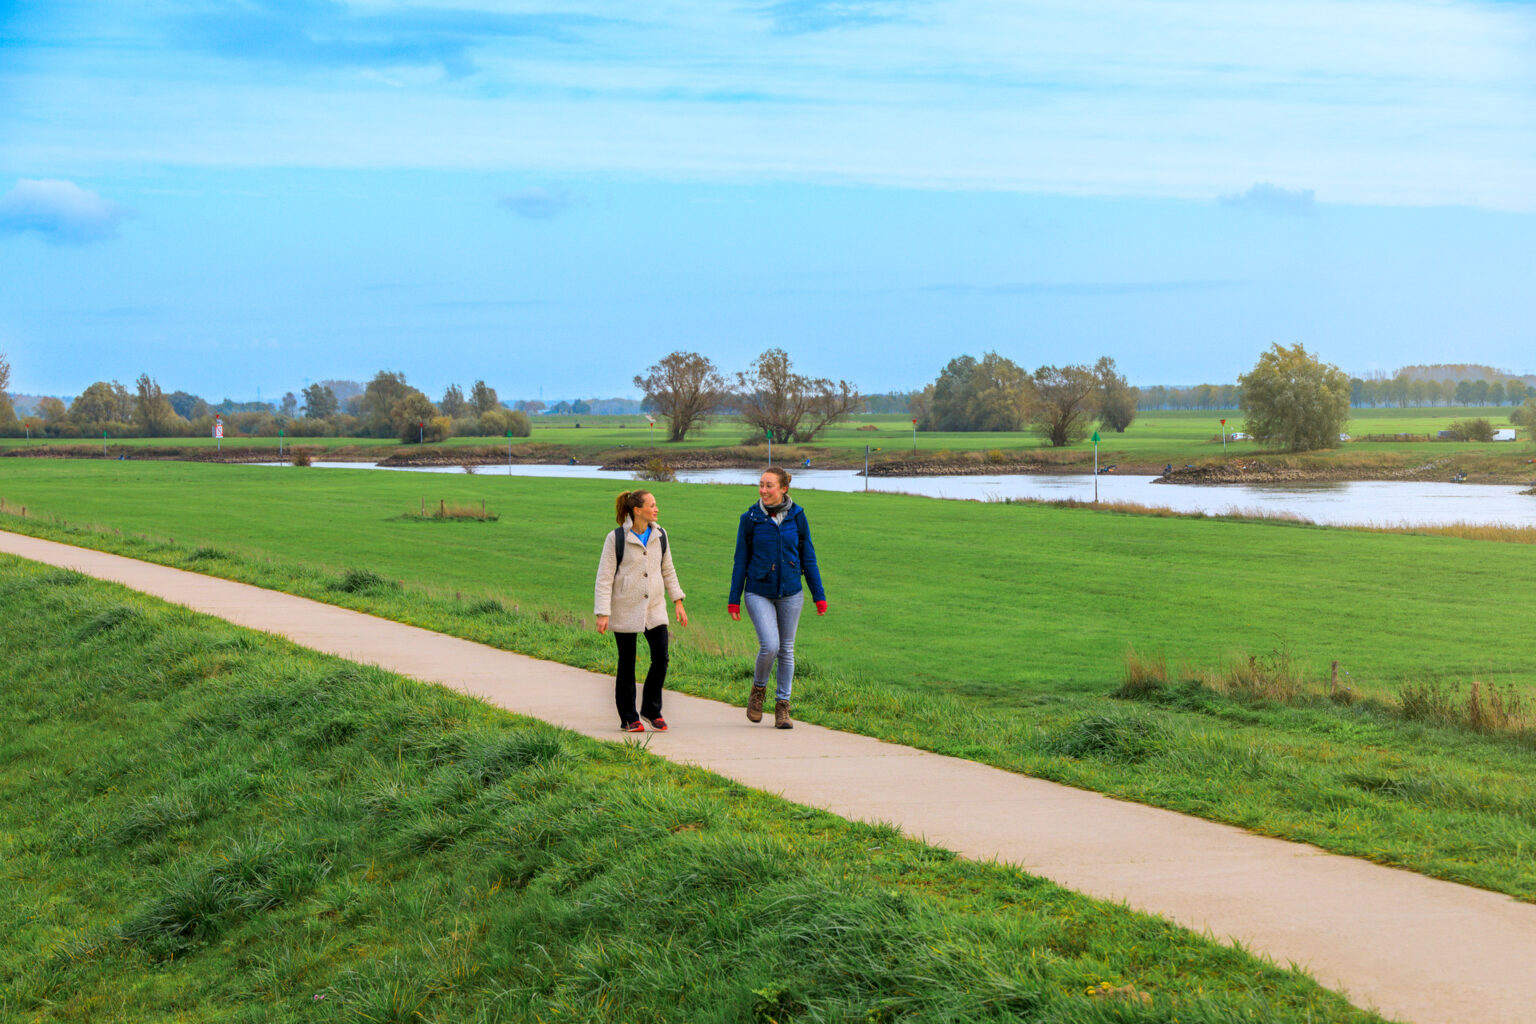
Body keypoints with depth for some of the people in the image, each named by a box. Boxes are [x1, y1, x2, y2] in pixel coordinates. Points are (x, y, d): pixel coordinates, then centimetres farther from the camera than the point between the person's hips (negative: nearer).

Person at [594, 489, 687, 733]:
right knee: (627, 664, 4)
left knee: (661, 658, -4)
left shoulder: (659, 536, 5)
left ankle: (651, 709, 15)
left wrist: (678, 602, 11)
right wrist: (602, 614, -14)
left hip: (654, 608, 4)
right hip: (625, 610, -4)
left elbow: (668, 571, 16)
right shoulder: (616, 539, -10)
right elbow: (604, 578, -9)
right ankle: (628, 718, 16)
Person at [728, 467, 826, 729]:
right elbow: (741, 561, 2)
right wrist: (734, 600, 2)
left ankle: (782, 705, 18)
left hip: (790, 592, 2)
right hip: (759, 592, -2)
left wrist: (819, 596, 5)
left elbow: (808, 558, 7)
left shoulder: (797, 517, 0)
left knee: (786, 649, 6)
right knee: (770, 646, -16)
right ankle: (758, 689, 11)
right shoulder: (750, 519, -4)